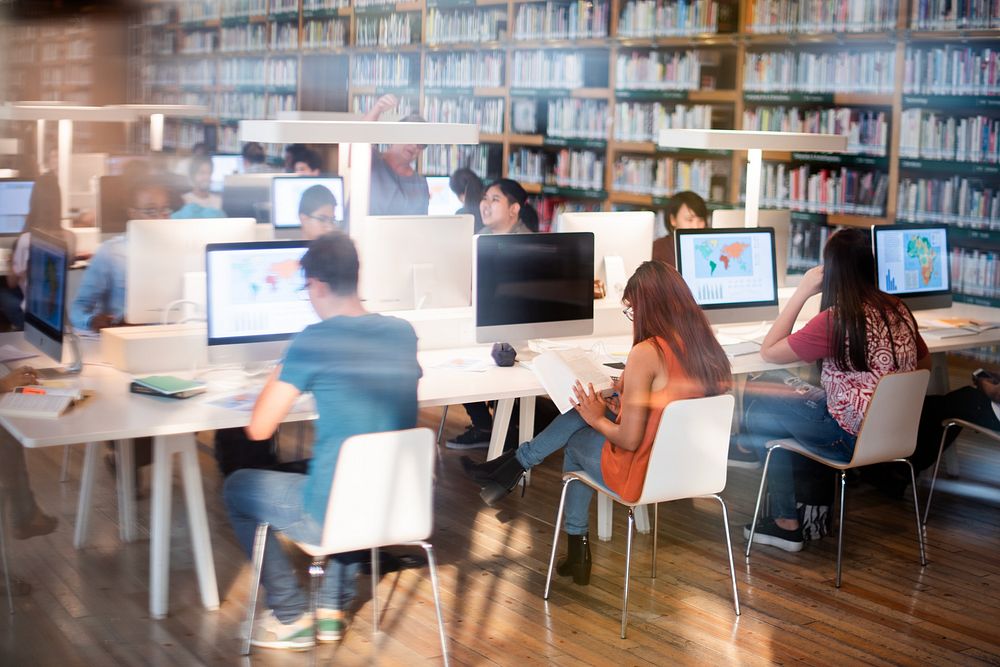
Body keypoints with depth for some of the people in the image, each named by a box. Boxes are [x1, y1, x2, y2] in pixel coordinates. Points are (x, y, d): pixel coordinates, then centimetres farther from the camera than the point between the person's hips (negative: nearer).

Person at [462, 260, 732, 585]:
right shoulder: (707, 347, -3)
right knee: (587, 411, 18)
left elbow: (629, 440, -22)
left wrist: (597, 419, -3)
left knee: (575, 440, 19)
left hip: (644, 473, -7)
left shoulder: (646, 353, -25)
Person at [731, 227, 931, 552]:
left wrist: (802, 292, -10)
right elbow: (924, 363, 16)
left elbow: (769, 351, -12)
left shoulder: (837, 320, -22)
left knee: (762, 410, 9)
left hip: (854, 440, -8)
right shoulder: (898, 310, 1)